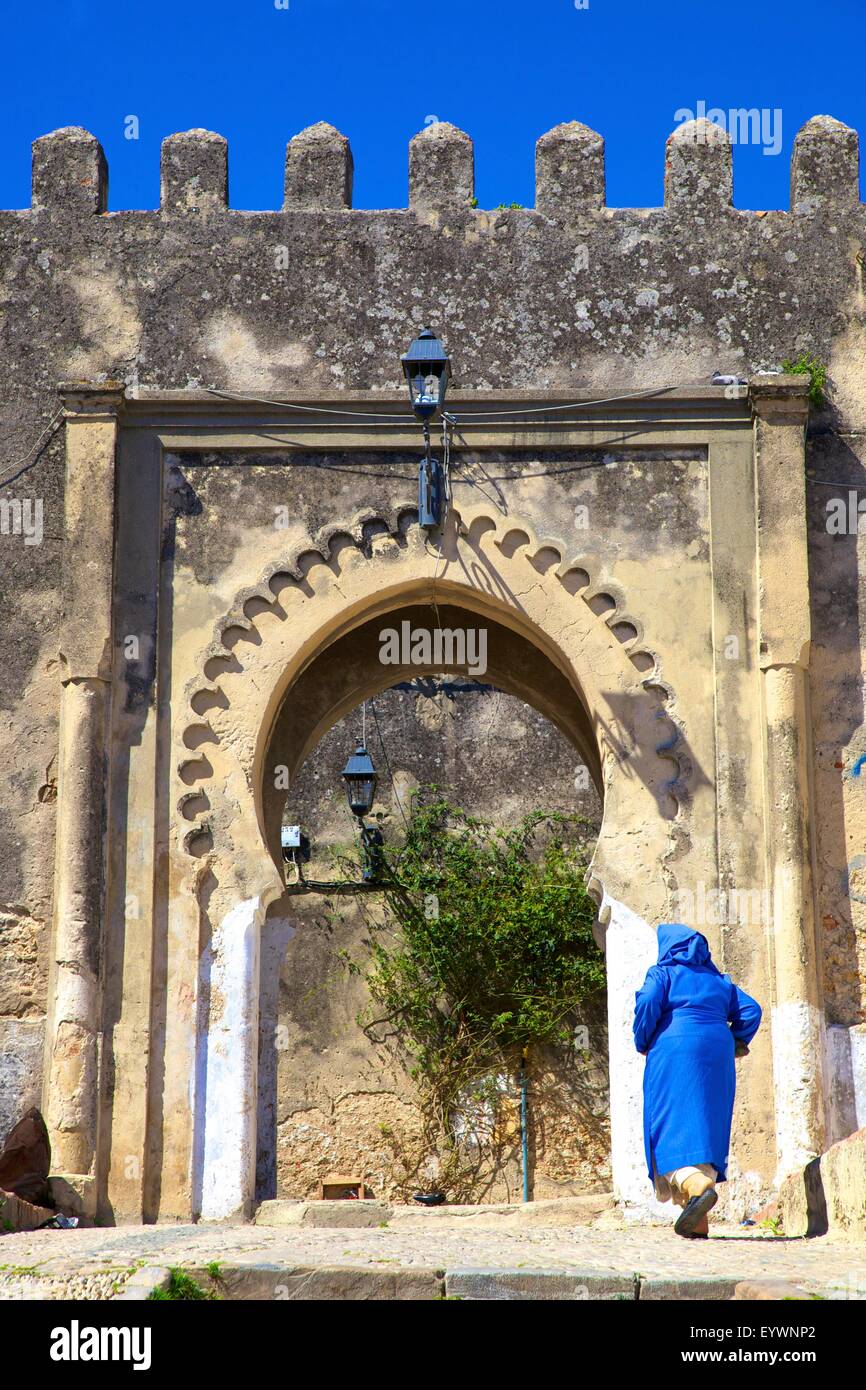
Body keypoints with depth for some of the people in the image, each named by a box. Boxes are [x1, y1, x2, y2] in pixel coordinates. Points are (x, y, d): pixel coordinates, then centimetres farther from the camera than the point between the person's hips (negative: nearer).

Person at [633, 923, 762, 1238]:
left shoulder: (662, 973, 5)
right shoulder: (719, 980, 21)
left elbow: (647, 1003, -12)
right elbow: (750, 1010, 12)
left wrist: (643, 1044, 0)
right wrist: (734, 1043, 17)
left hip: (674, 1051, -5)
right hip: (716, 1056, 5)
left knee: (673, 1128, -10)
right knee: (707, 1128, 7)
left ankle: (697, 1186, -39)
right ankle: (698, 1222, 3)